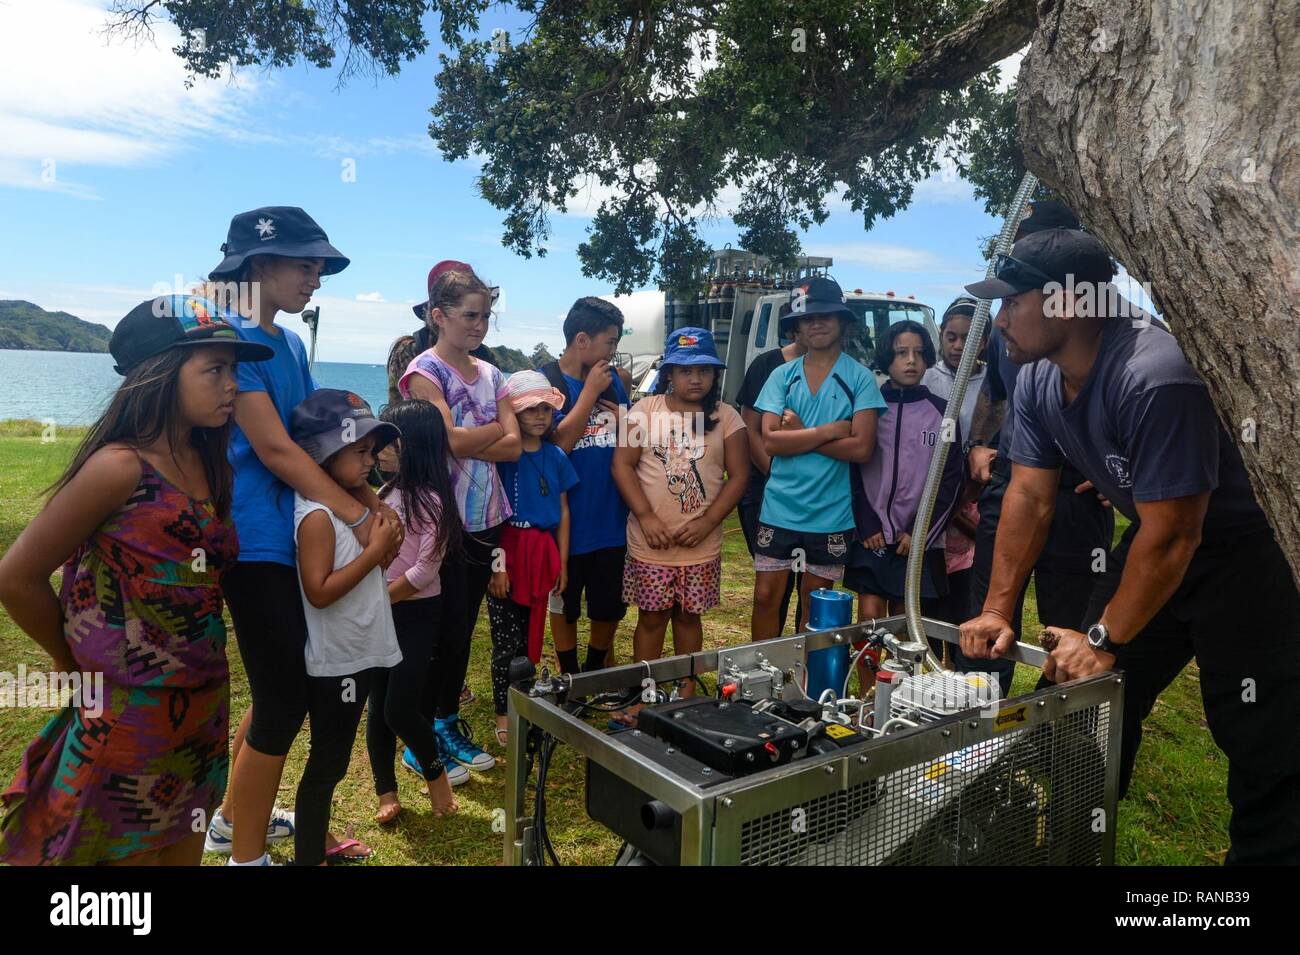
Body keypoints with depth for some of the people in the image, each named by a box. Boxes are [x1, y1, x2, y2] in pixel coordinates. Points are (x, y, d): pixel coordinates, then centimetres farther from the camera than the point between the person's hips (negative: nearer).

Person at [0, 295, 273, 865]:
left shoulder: (210, 465, 2)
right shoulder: (120, 466, -19)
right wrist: (78, 663, -1)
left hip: (203, 706, 6)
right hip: (129, 711, -6)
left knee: (184, 854, 21)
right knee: (130, 853, 13)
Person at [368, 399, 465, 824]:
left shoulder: (431, 499, -13)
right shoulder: (387, 491, 8)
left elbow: (425, 571, -17)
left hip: (416, 613, -6)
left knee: (400, 708, -7)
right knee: (378, 705, 7)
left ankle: (435, 772, 19)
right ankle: (386, 791, 21)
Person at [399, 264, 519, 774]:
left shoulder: (490, 374, 11)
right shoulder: (425, 371, -7)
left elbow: (514, 446, 0)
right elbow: (451, 440, -19)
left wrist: (467, 443, -14)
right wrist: (498, 427, -3)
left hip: (486, 517, 6)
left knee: (463, 626, 14)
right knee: (447, 626, 1)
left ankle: (448, 723, 28)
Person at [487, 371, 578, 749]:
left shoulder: (556, 456, 6)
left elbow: (563, 513, 11)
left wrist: (561, 563, 9)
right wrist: (497, 565, -13)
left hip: (542, 554, 4)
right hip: (508, 551, -4)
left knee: (530, 637, 12)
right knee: (507, 642, 2)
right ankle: (503, 715, 17)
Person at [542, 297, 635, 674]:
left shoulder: (617, 380, 4)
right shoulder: (545, 381, -11)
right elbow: (559, 443, -22)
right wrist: (590, 391, -18)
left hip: (612, 519, 4)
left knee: (609, 606, 16)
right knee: (565, 605, 16)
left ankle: (597, 672, 39)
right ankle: (570, 679, 36)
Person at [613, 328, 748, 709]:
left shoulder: (726, 417, 2)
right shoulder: (645, 410, 0)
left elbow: (738, 475, -1)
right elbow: (623, 465, -4)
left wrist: (707, 521, -11)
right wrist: (646, 516, -14)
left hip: (701, 545, 1)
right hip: (651, 543, -1)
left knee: (688, 617, 13)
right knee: (652, 618, 9)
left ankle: (686, 693, 28)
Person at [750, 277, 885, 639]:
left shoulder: (860, 379, -5)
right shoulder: (782, 376, 2)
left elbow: (862, 448, -14)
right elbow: (771, 440, -8)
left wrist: (798, 434, -13)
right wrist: (829, 430, -14)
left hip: (831, 515, -2)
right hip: (779, 509, 2)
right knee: (766, 597, 7)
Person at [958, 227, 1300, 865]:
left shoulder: (1152, 378, -32)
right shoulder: (1038, 381, -7)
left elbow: (1174, 535, -29)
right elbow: (1029, 498, -5)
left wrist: (1105, 641, -22)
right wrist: (997, 610, -9)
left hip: (1237, 549, -7)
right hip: (1153, 537, 8)